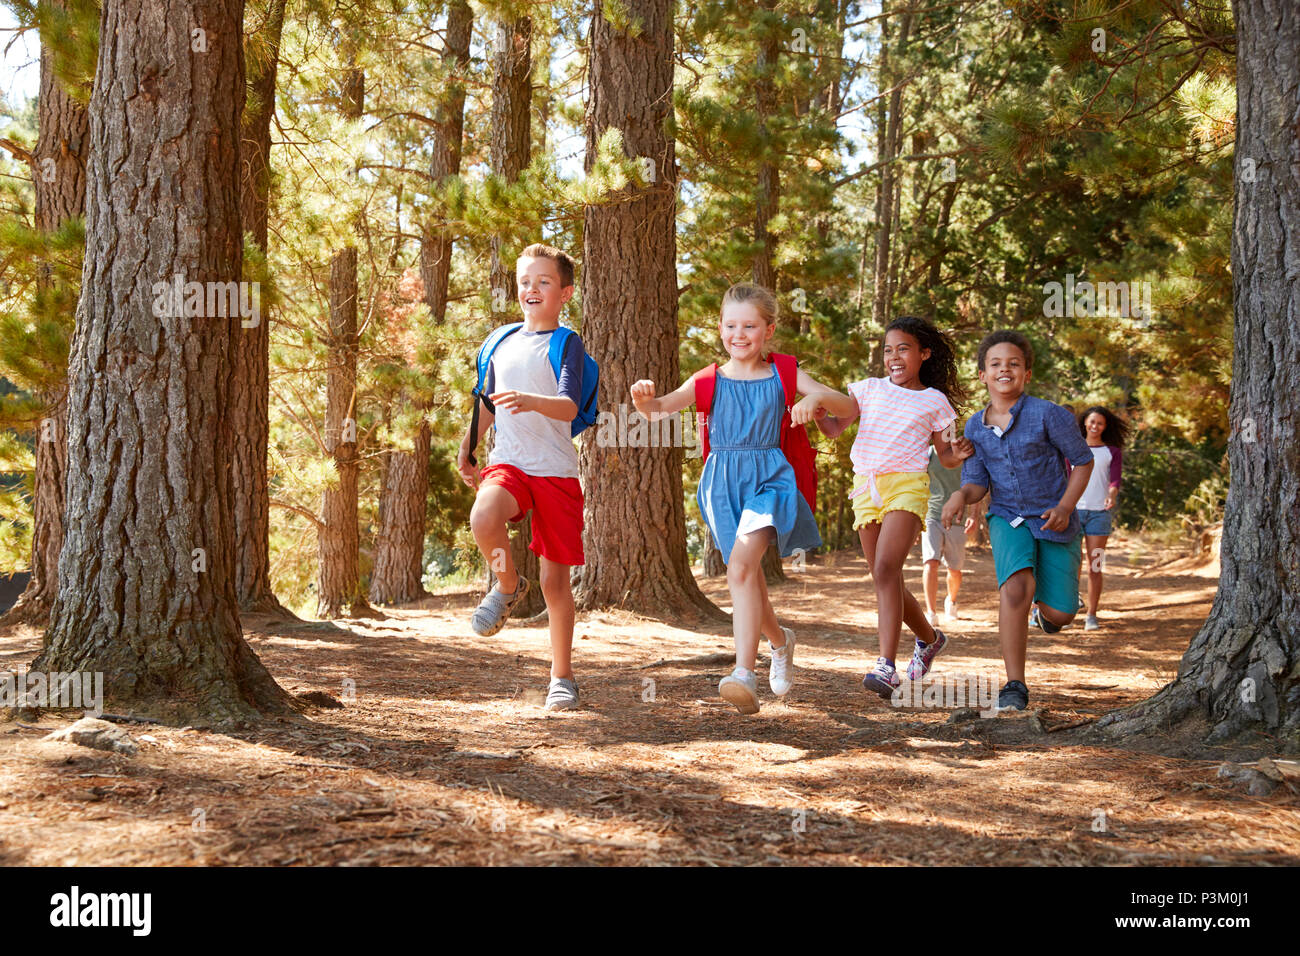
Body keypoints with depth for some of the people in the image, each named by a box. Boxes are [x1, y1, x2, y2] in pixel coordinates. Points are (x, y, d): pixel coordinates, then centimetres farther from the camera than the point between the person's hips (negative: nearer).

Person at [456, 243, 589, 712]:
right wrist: (466, 449, 24)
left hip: (556, 470, -3)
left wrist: (531, 401, -35)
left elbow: (569, 407, -17)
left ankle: (562, 677, 17)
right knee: (483, 520, -32)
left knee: (555, 578, 2)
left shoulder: (567, 343, -2)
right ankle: (508, 585, -1)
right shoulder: (503, 344, 14)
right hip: (507, 464, 3)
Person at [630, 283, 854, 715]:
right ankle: (780, 640, 41)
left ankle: (744, 671, -29)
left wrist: (816, 398, -21)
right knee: (748, 579, 11)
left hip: (768, 478, -3)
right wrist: (645, 399, -32)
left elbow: (849, 405, 1)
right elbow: (660, 409, -8)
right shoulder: (710, 379, 4)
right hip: (724, 483, 3)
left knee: (741, 563, -25)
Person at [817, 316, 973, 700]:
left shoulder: (935, 401, 9)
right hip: (866, 486, 4)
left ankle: (887, 667, -29)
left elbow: (945, 456, 14)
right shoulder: (869, 389, 14)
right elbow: (834, 426, 9)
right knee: (886, 581, 9)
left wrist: (958, 455, -9)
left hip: (907, 484, -4)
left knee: (886, 570, -23)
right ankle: (929, 638, 35)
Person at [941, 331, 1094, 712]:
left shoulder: (1048, 415, -12)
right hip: (1008, 519, 1)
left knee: (1059, 615, -5)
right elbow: (978, 482, 3)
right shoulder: (975, 427, 0)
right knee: (1016, 586, -28)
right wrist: (961, 495, -22)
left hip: (1053, 521, -1)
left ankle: (1043, 611, 38)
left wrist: (1065, 507, -15)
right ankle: (1014, 687, -19)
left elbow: (1083, 460, -2)